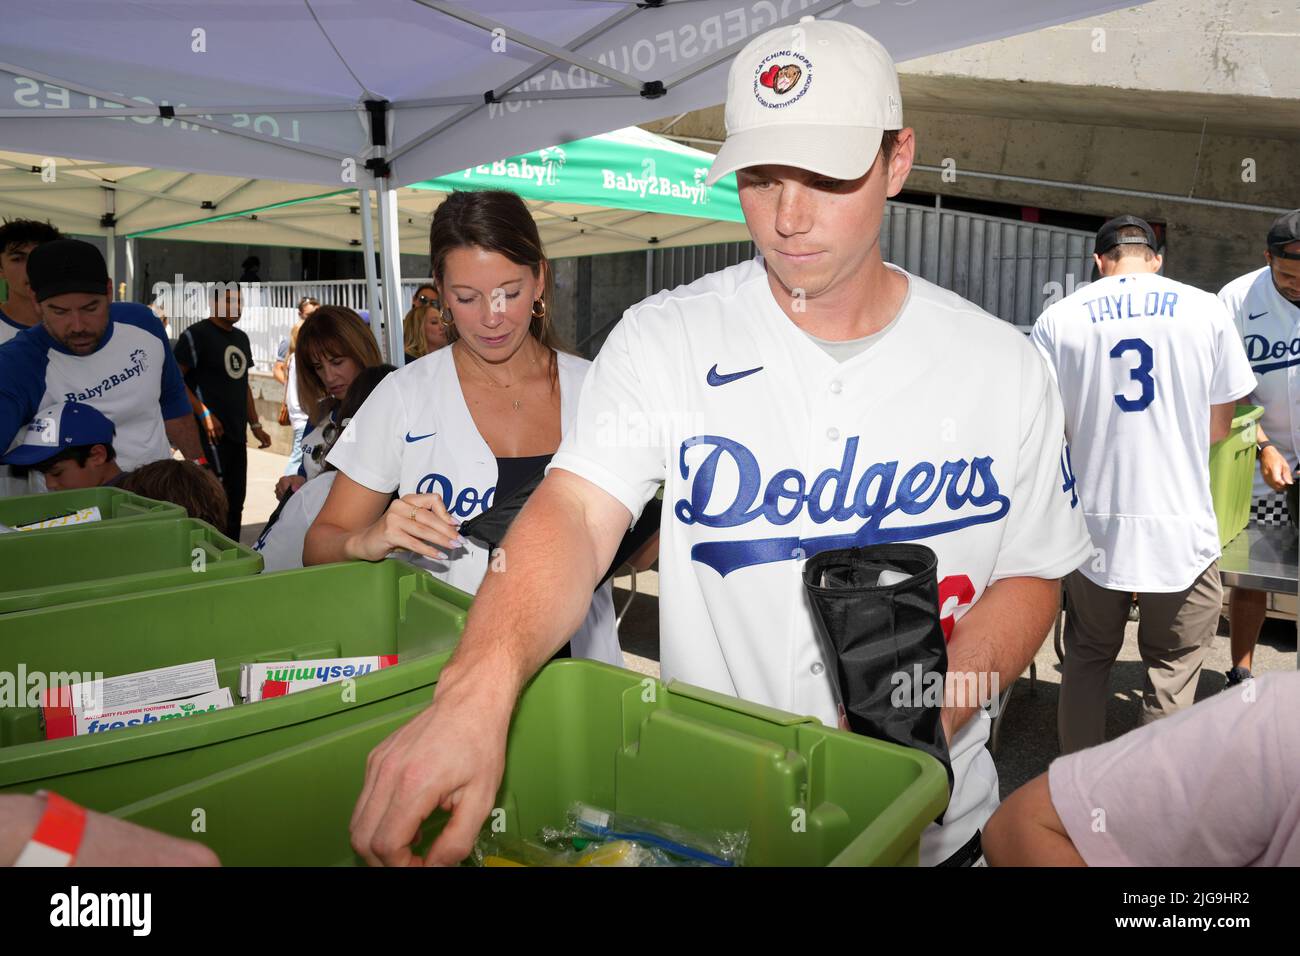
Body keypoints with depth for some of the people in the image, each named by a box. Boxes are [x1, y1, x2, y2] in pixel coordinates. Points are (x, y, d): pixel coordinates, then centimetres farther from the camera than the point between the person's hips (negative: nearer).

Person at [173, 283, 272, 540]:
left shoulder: (241, 338, 18)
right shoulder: (196, 335, -6)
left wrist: (255, 425, 19)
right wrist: (203, 413, -19)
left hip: (236, 433, 8)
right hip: (211, 433, -8)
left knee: (235, 503, 12)